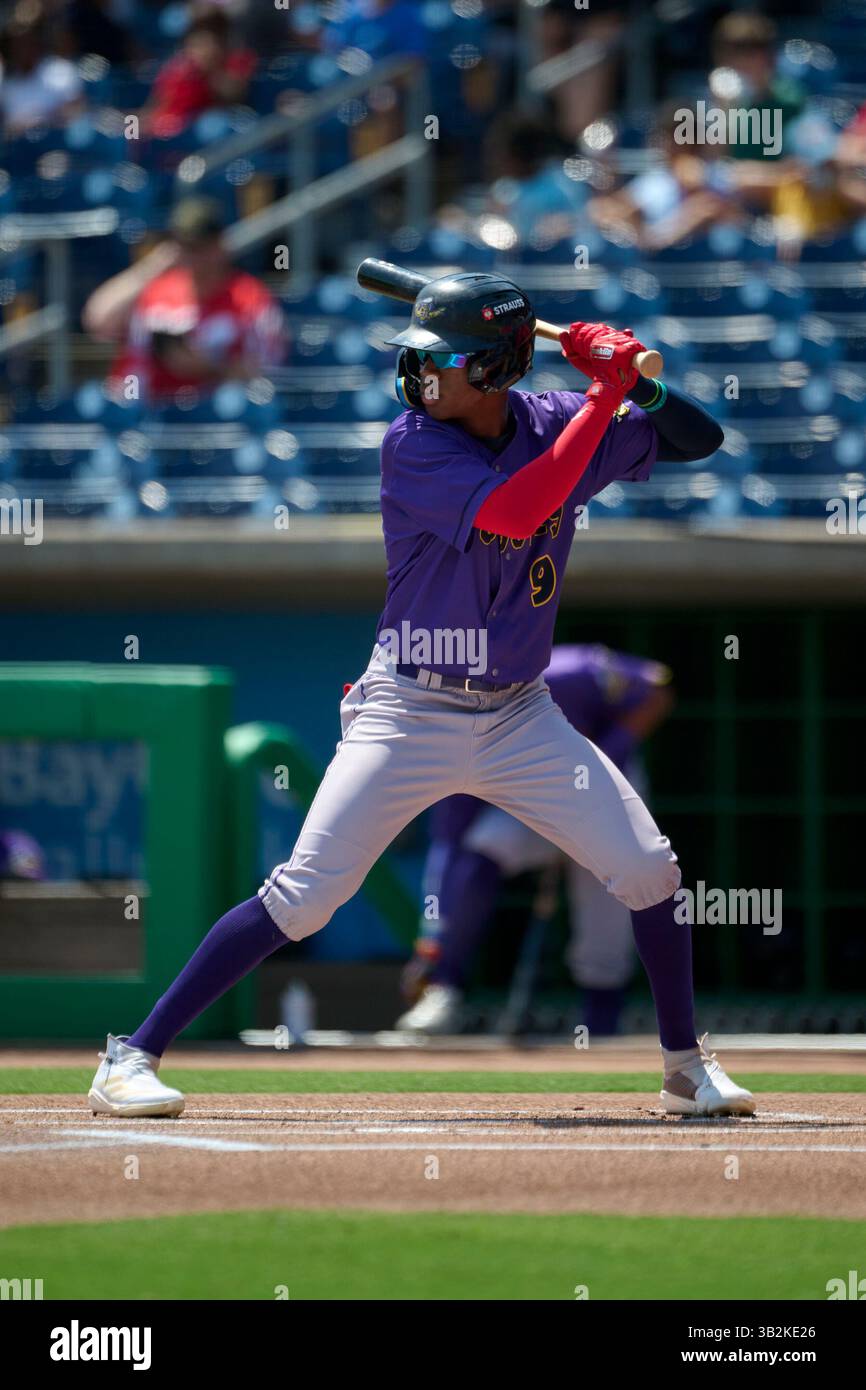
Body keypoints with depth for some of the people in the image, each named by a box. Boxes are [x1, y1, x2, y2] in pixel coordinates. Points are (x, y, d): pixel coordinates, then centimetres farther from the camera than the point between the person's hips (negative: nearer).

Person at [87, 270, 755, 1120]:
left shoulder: (552, 424, -1)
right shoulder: (413, 444, -15)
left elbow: (698, 440, 6)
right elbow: (514, 512, -30)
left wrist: (632, 379, -14)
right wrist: (608, 393, -27)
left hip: (518, 719, 4)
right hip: (409, 714, -4)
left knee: (646, 870, -3)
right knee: (303, 896, -12)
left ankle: (686, 1067, 16)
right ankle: (131, 1058, -7)